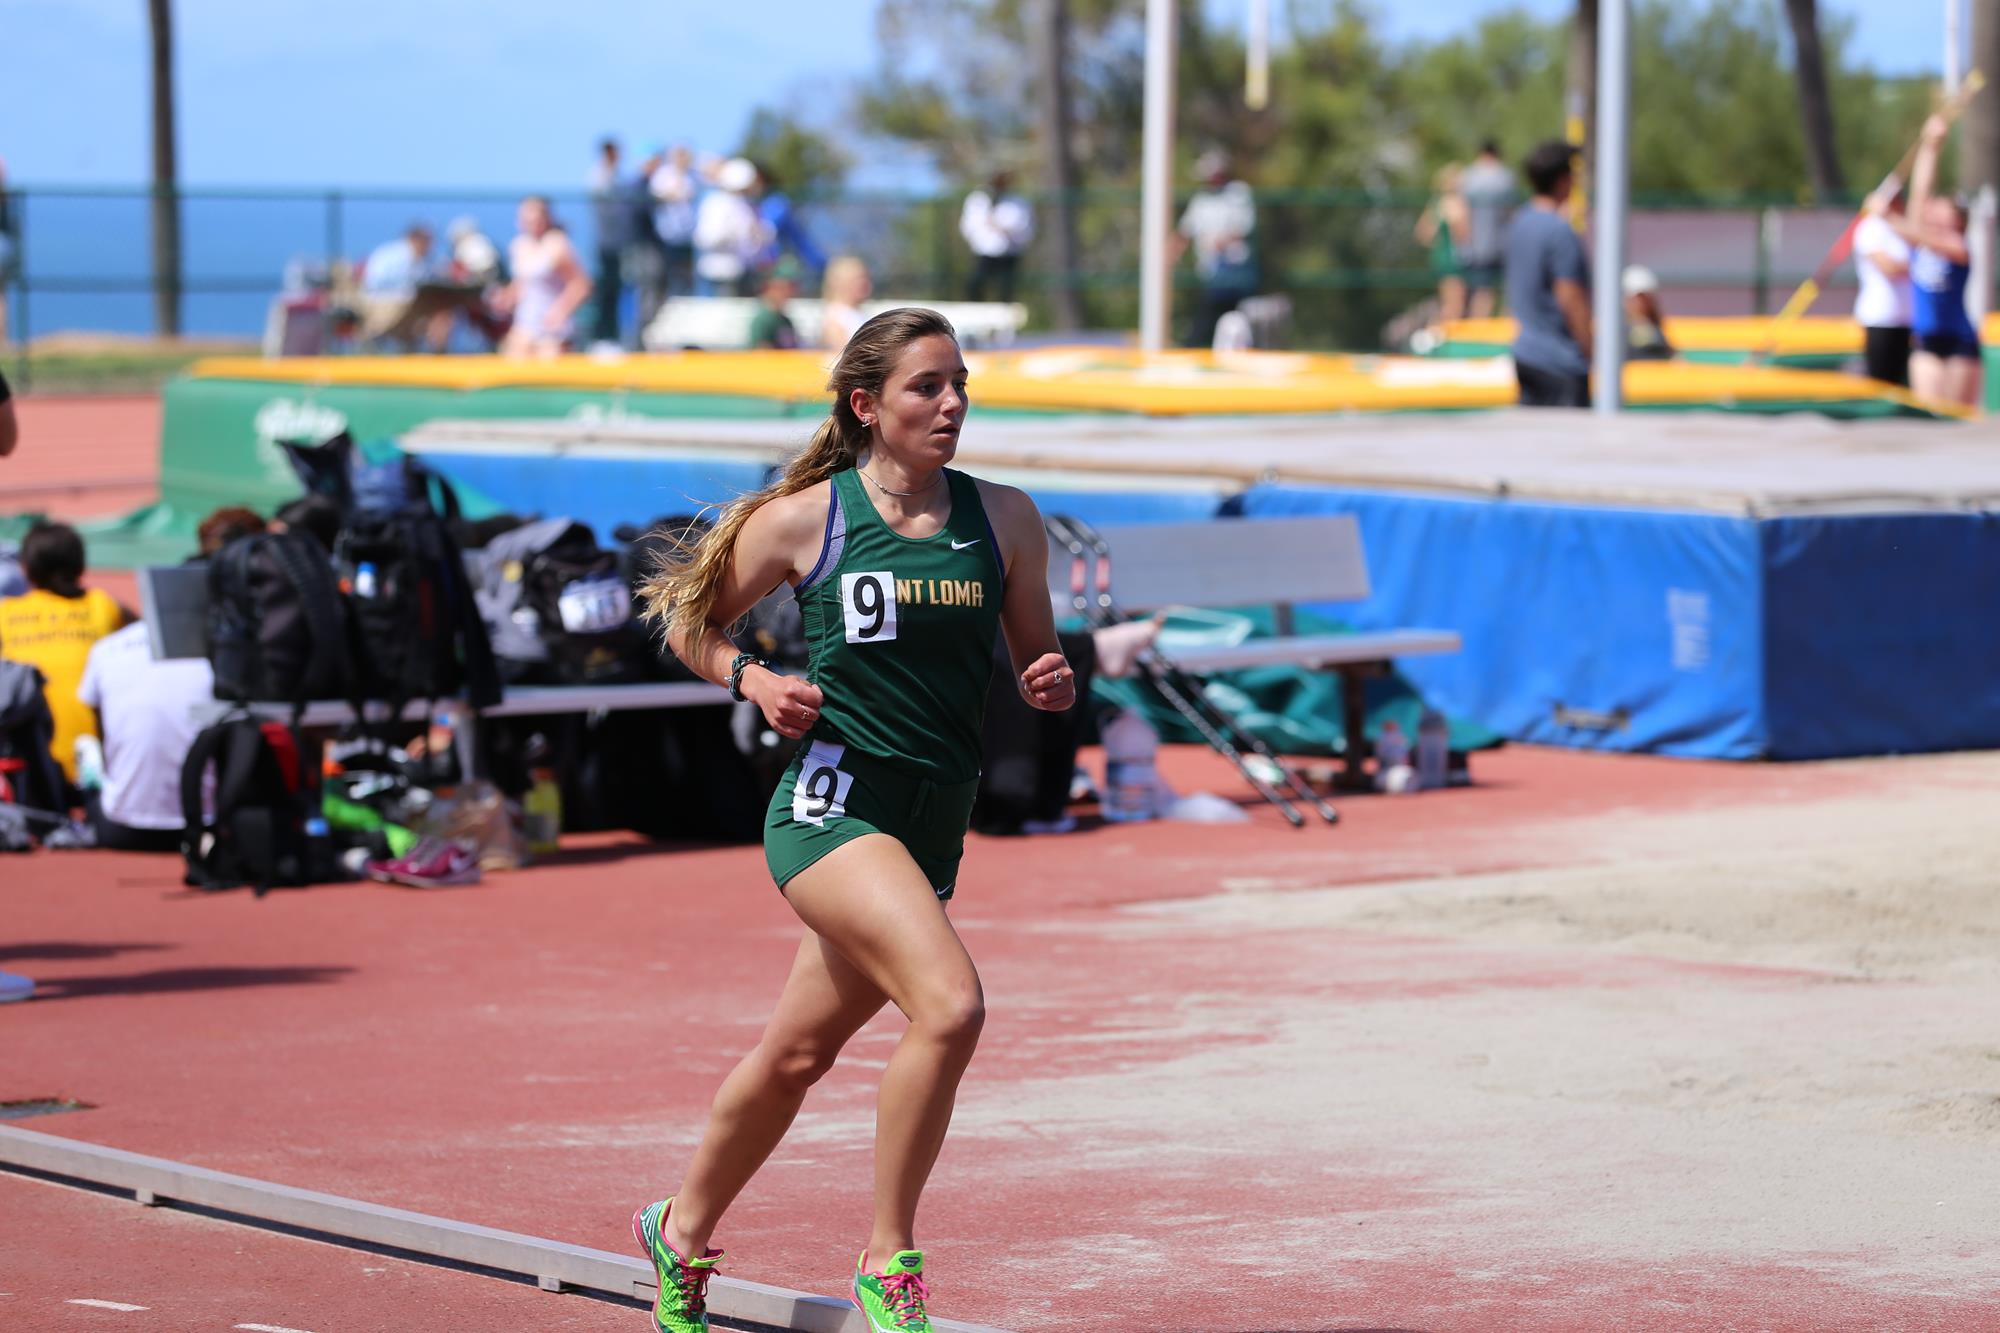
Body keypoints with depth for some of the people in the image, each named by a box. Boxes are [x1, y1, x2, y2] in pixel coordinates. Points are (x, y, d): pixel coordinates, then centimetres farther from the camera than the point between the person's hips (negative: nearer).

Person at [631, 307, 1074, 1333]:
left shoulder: (1004, 519, 6)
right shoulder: (803, 518, -3)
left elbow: (1037, 665, 16)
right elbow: (689, 622, 11)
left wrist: (1052, 683, -7)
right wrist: (754, 682, -7)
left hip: (934, 828, 5)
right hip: (834, 801, -5)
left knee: (796, 1055, 18)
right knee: (949, 1004, -27)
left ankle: (681, 1231, 41)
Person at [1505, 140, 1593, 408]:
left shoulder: (1519, 222, 9)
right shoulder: (1560, 232, -17)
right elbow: (1570, 298, -19)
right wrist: (1592, 353, -12)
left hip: (1525, 351, 9)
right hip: (1561, 361, -9)